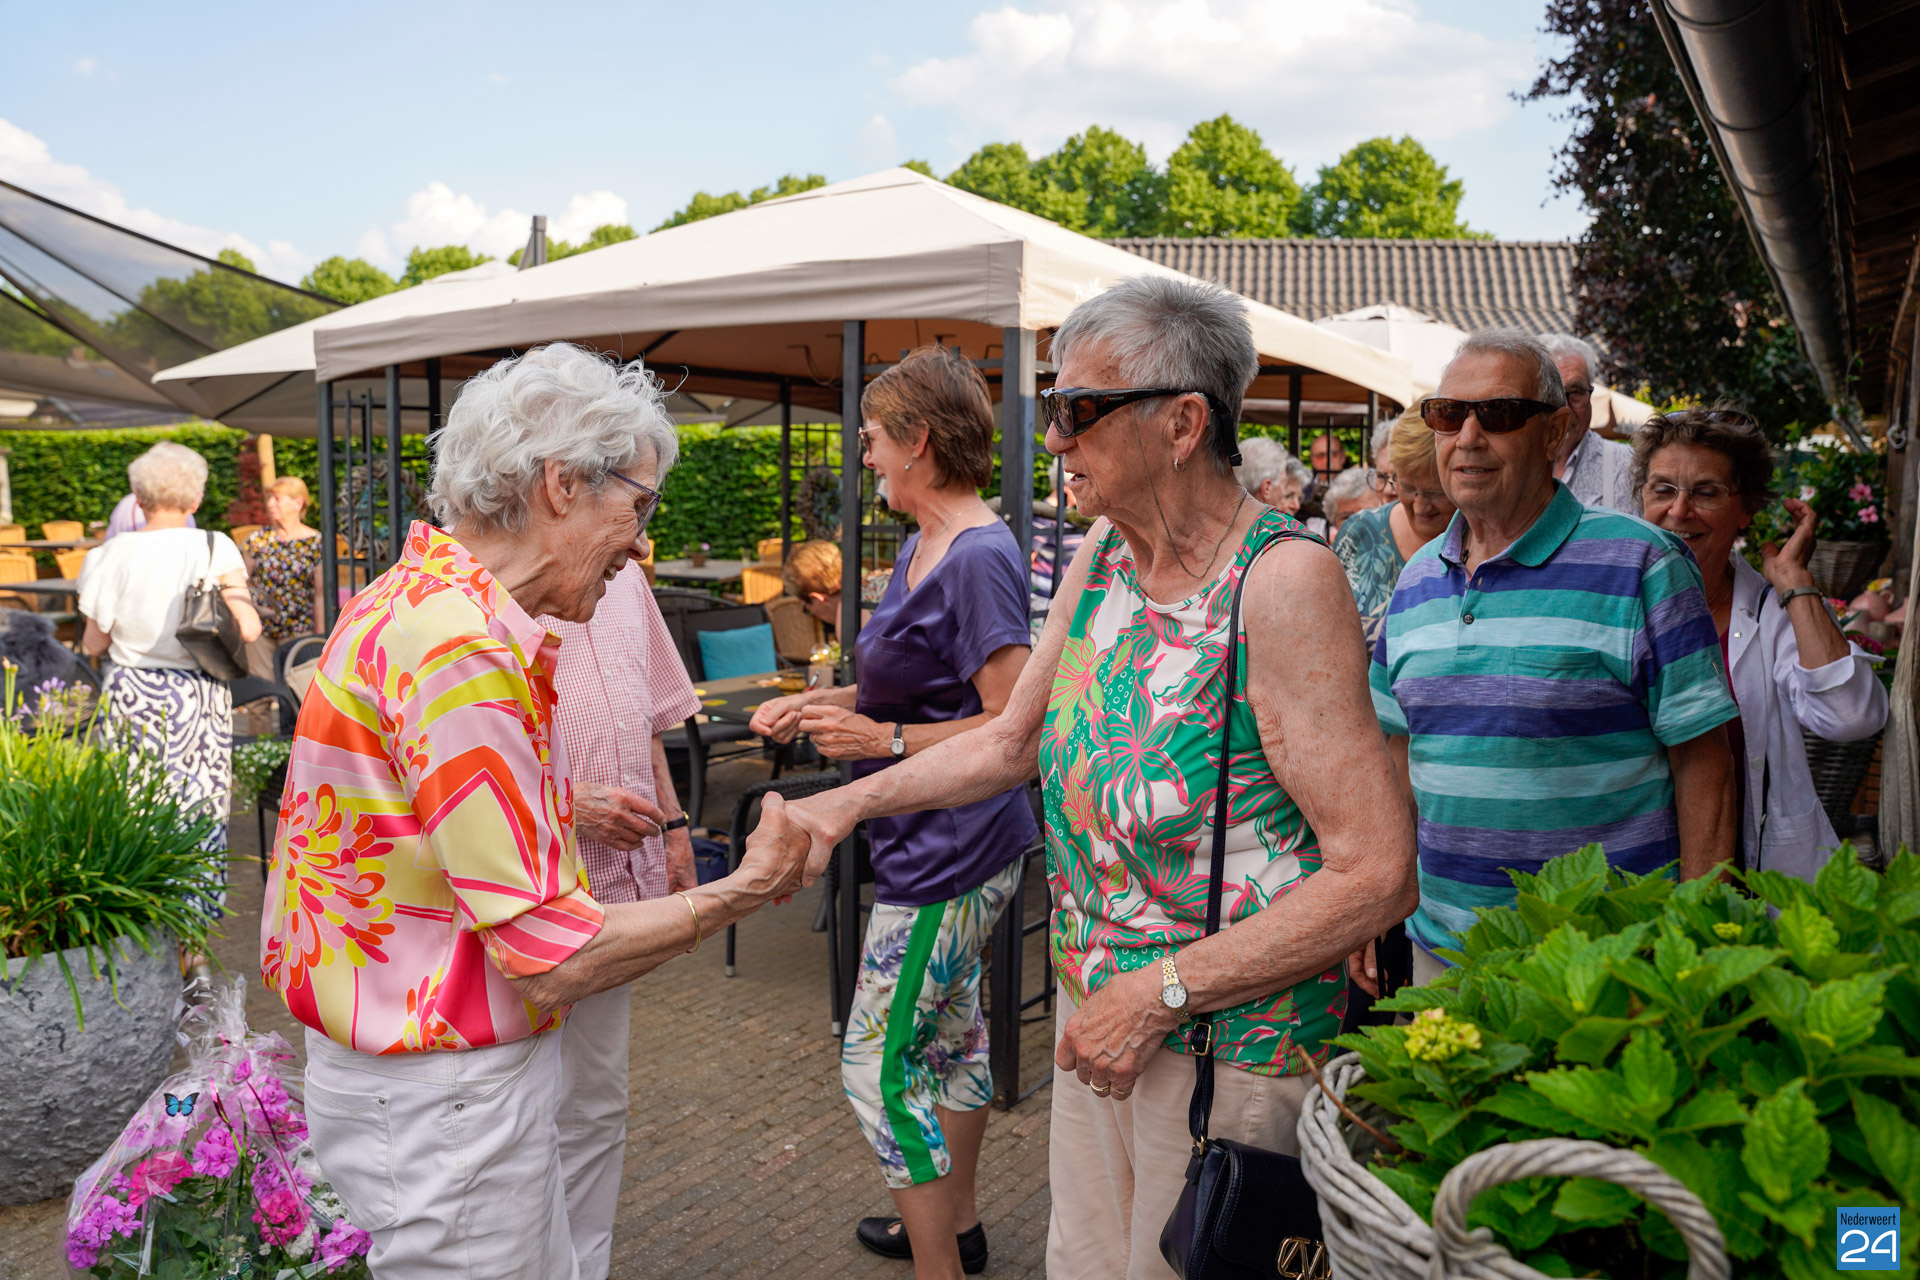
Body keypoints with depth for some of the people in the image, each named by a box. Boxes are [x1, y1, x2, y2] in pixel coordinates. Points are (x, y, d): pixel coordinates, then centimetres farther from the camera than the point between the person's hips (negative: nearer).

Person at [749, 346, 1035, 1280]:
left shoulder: (979, 557, -21)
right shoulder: (923, 546, 10)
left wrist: (882, 739, -21)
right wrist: (816, 703, 5)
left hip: (950, 855, -10)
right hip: (932, 845, 10)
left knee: (879, 1069, -2)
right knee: (950, 1033, 22)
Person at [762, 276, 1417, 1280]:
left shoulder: (1283, 579, -22)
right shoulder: (1102, 550, 0)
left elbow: (1375, 875, -23)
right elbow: (1014, 739, 14)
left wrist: (1160, 993, -21)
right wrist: (849, 802, 6)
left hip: (1227, 1040, -6)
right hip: (1095, 1007, 7)